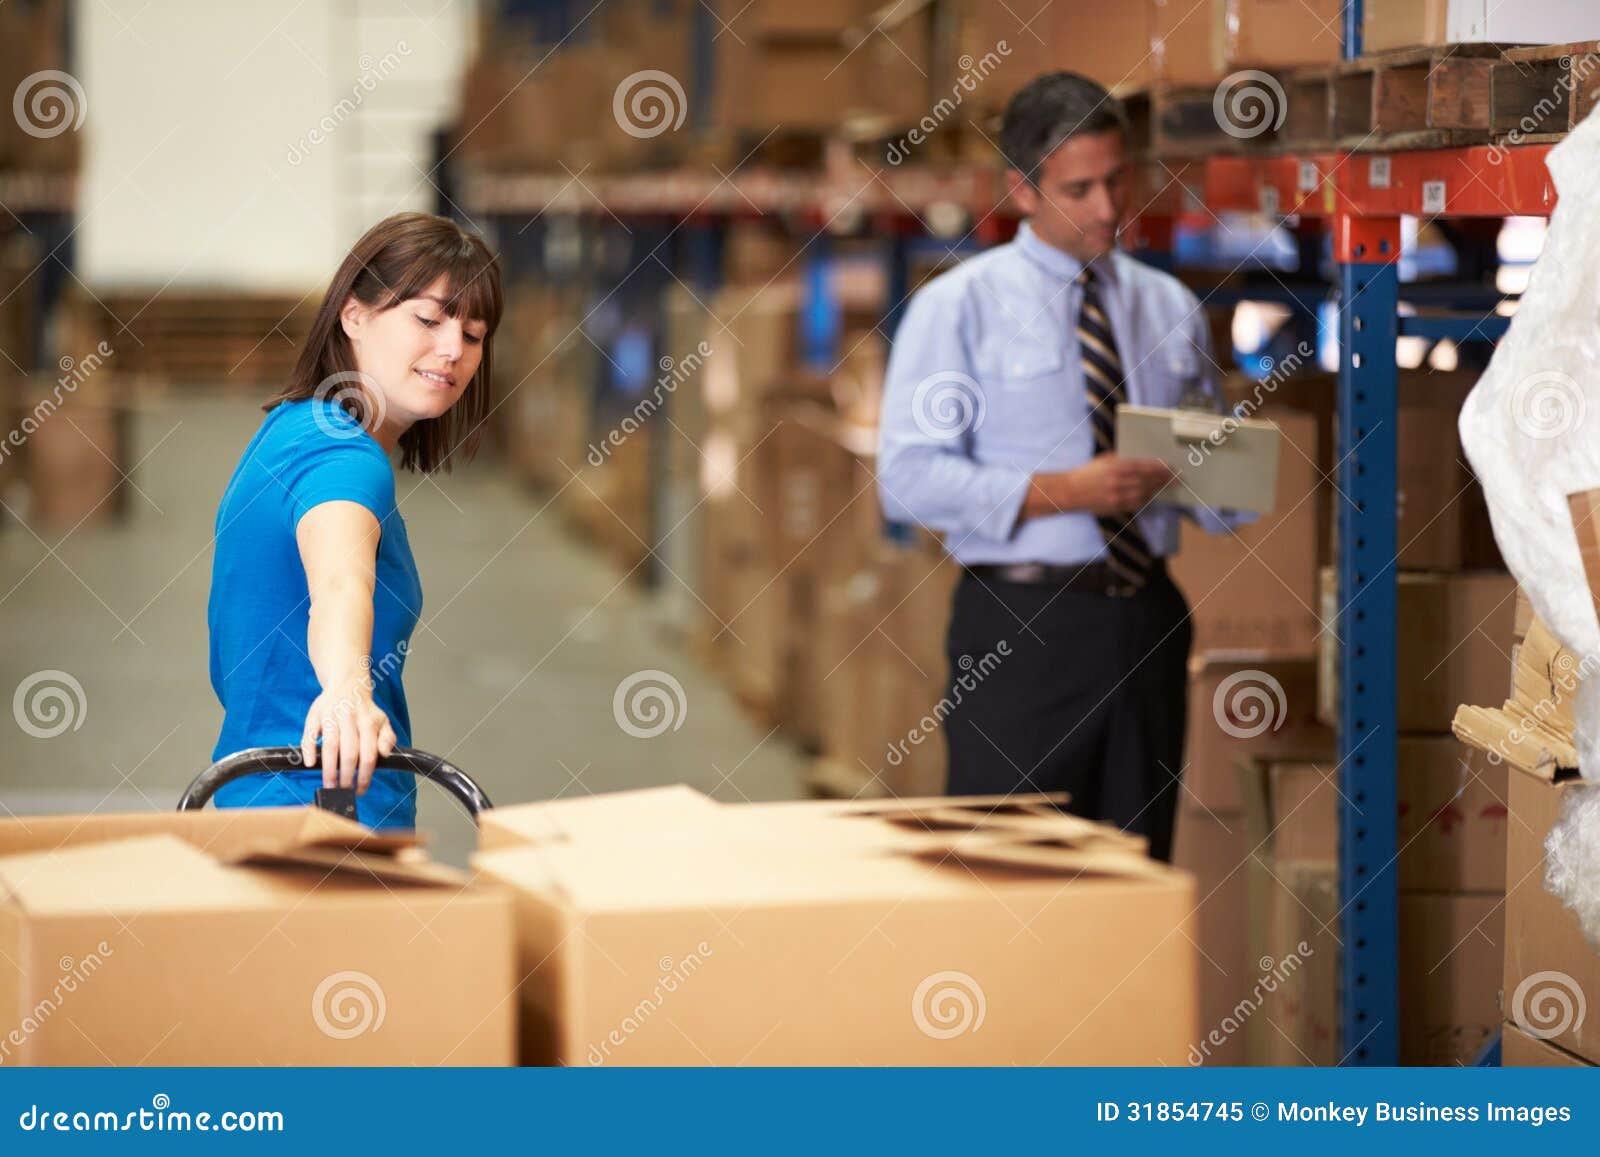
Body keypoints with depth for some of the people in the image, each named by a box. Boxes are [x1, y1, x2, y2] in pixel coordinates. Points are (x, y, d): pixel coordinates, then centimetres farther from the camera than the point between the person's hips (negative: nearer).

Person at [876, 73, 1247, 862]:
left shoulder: (1171, 308, 13)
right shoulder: (957, 308, -1)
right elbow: (909, 478, -10)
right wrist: (1064, 491, -20)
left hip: (1146, 616, 5)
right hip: (1021, 625, -4)